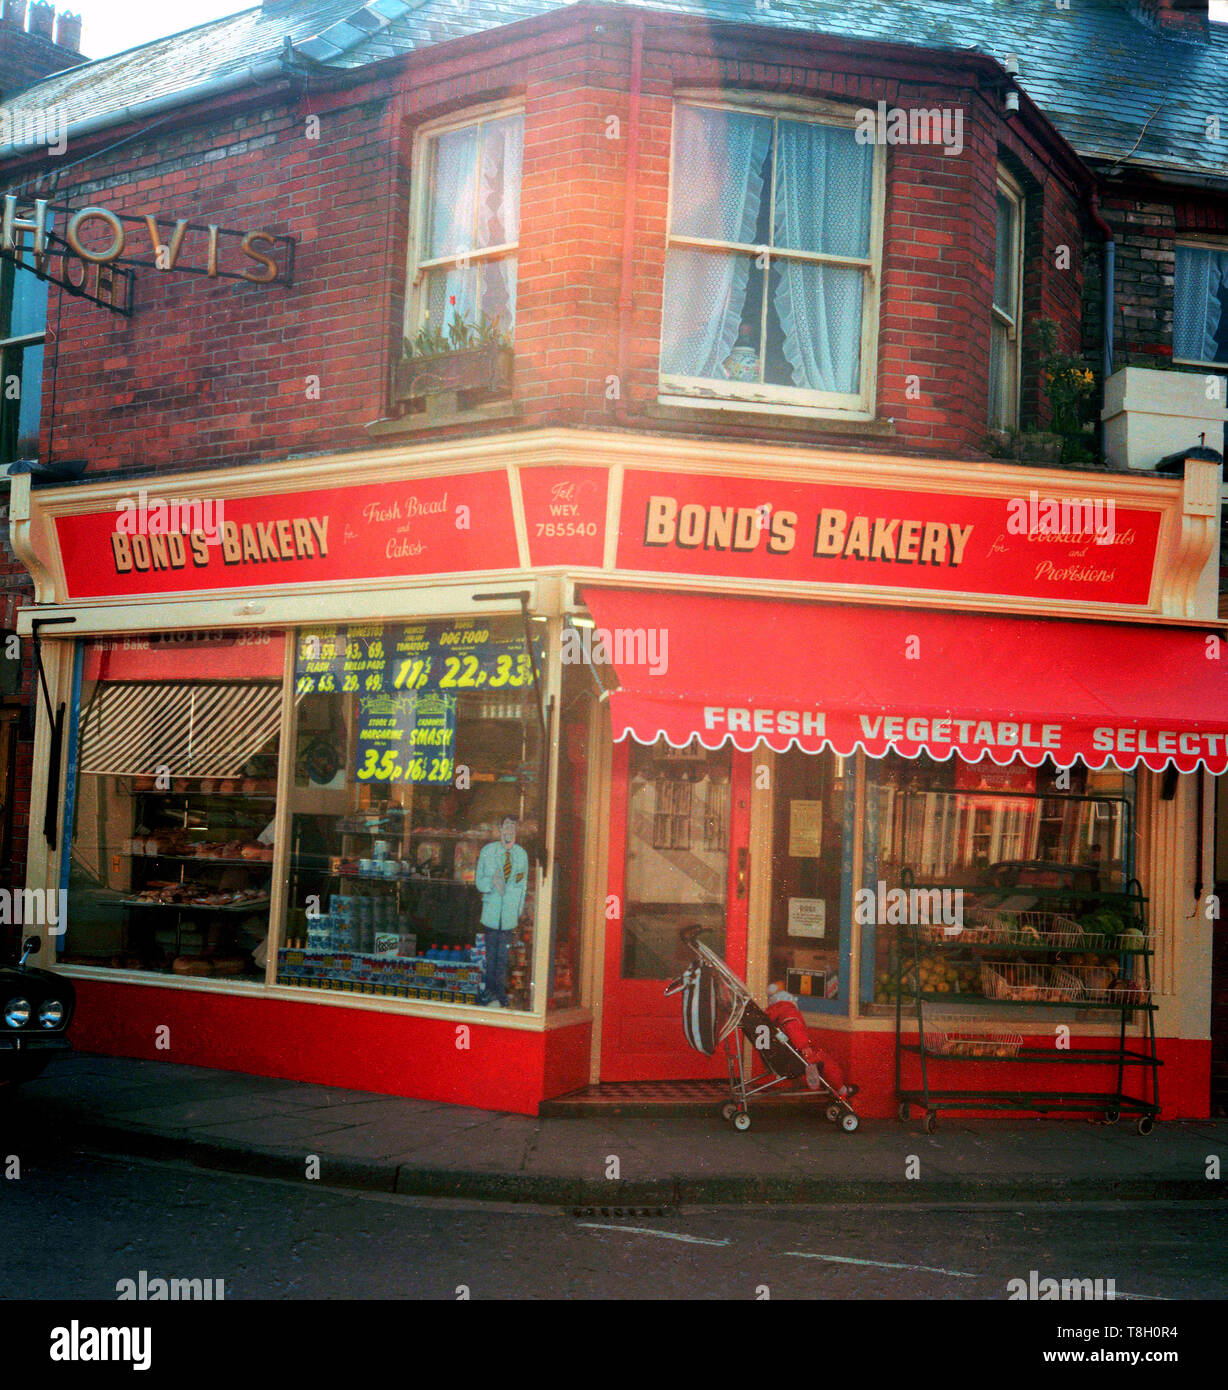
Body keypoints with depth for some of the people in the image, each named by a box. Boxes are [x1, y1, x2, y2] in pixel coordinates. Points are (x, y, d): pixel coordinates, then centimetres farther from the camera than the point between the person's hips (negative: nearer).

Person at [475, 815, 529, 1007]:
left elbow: (523, 885, 11)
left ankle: (500, 994, 14)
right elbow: (478, 881, 3)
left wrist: (519, 911, 7)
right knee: (491, 953, 4)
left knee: (503, 955, 4)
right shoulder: (487, 851, 3)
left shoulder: (522, 854, 5)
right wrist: (492, 882, -18)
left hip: (510, 912, 0)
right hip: (491, 910, 0)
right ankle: (490, 991, 16)